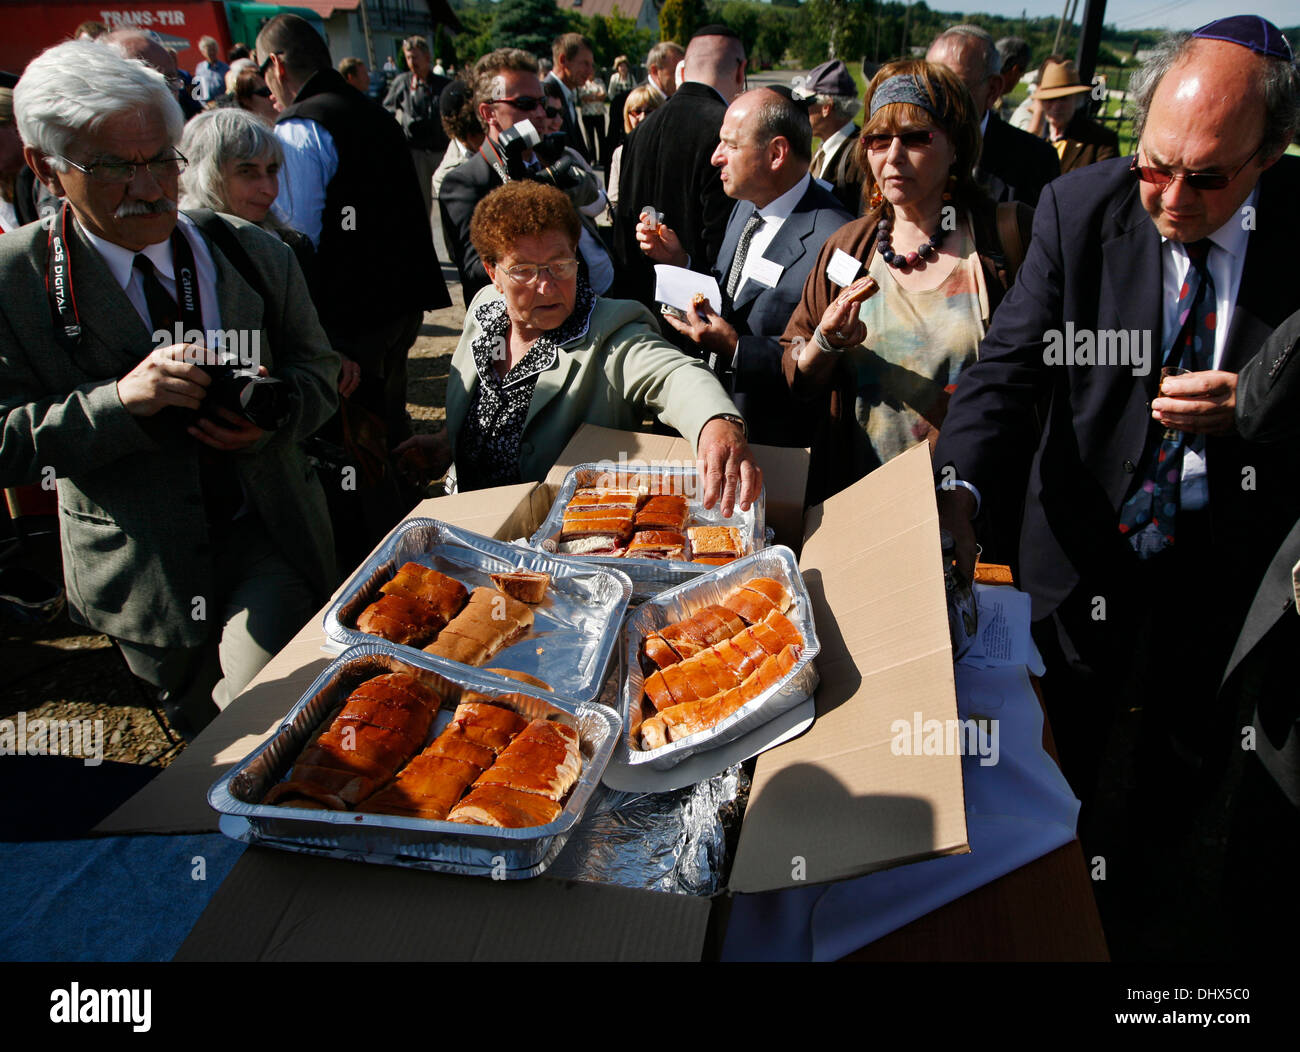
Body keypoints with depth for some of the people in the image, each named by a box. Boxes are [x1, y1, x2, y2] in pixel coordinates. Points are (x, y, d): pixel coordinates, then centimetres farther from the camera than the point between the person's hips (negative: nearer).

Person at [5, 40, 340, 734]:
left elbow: (317, 367, 8)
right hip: (138, 566, 0)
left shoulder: (255, 255, -1)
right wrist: (119, 400, -26)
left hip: (268, 541, 1)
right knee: (207, 731, 18)